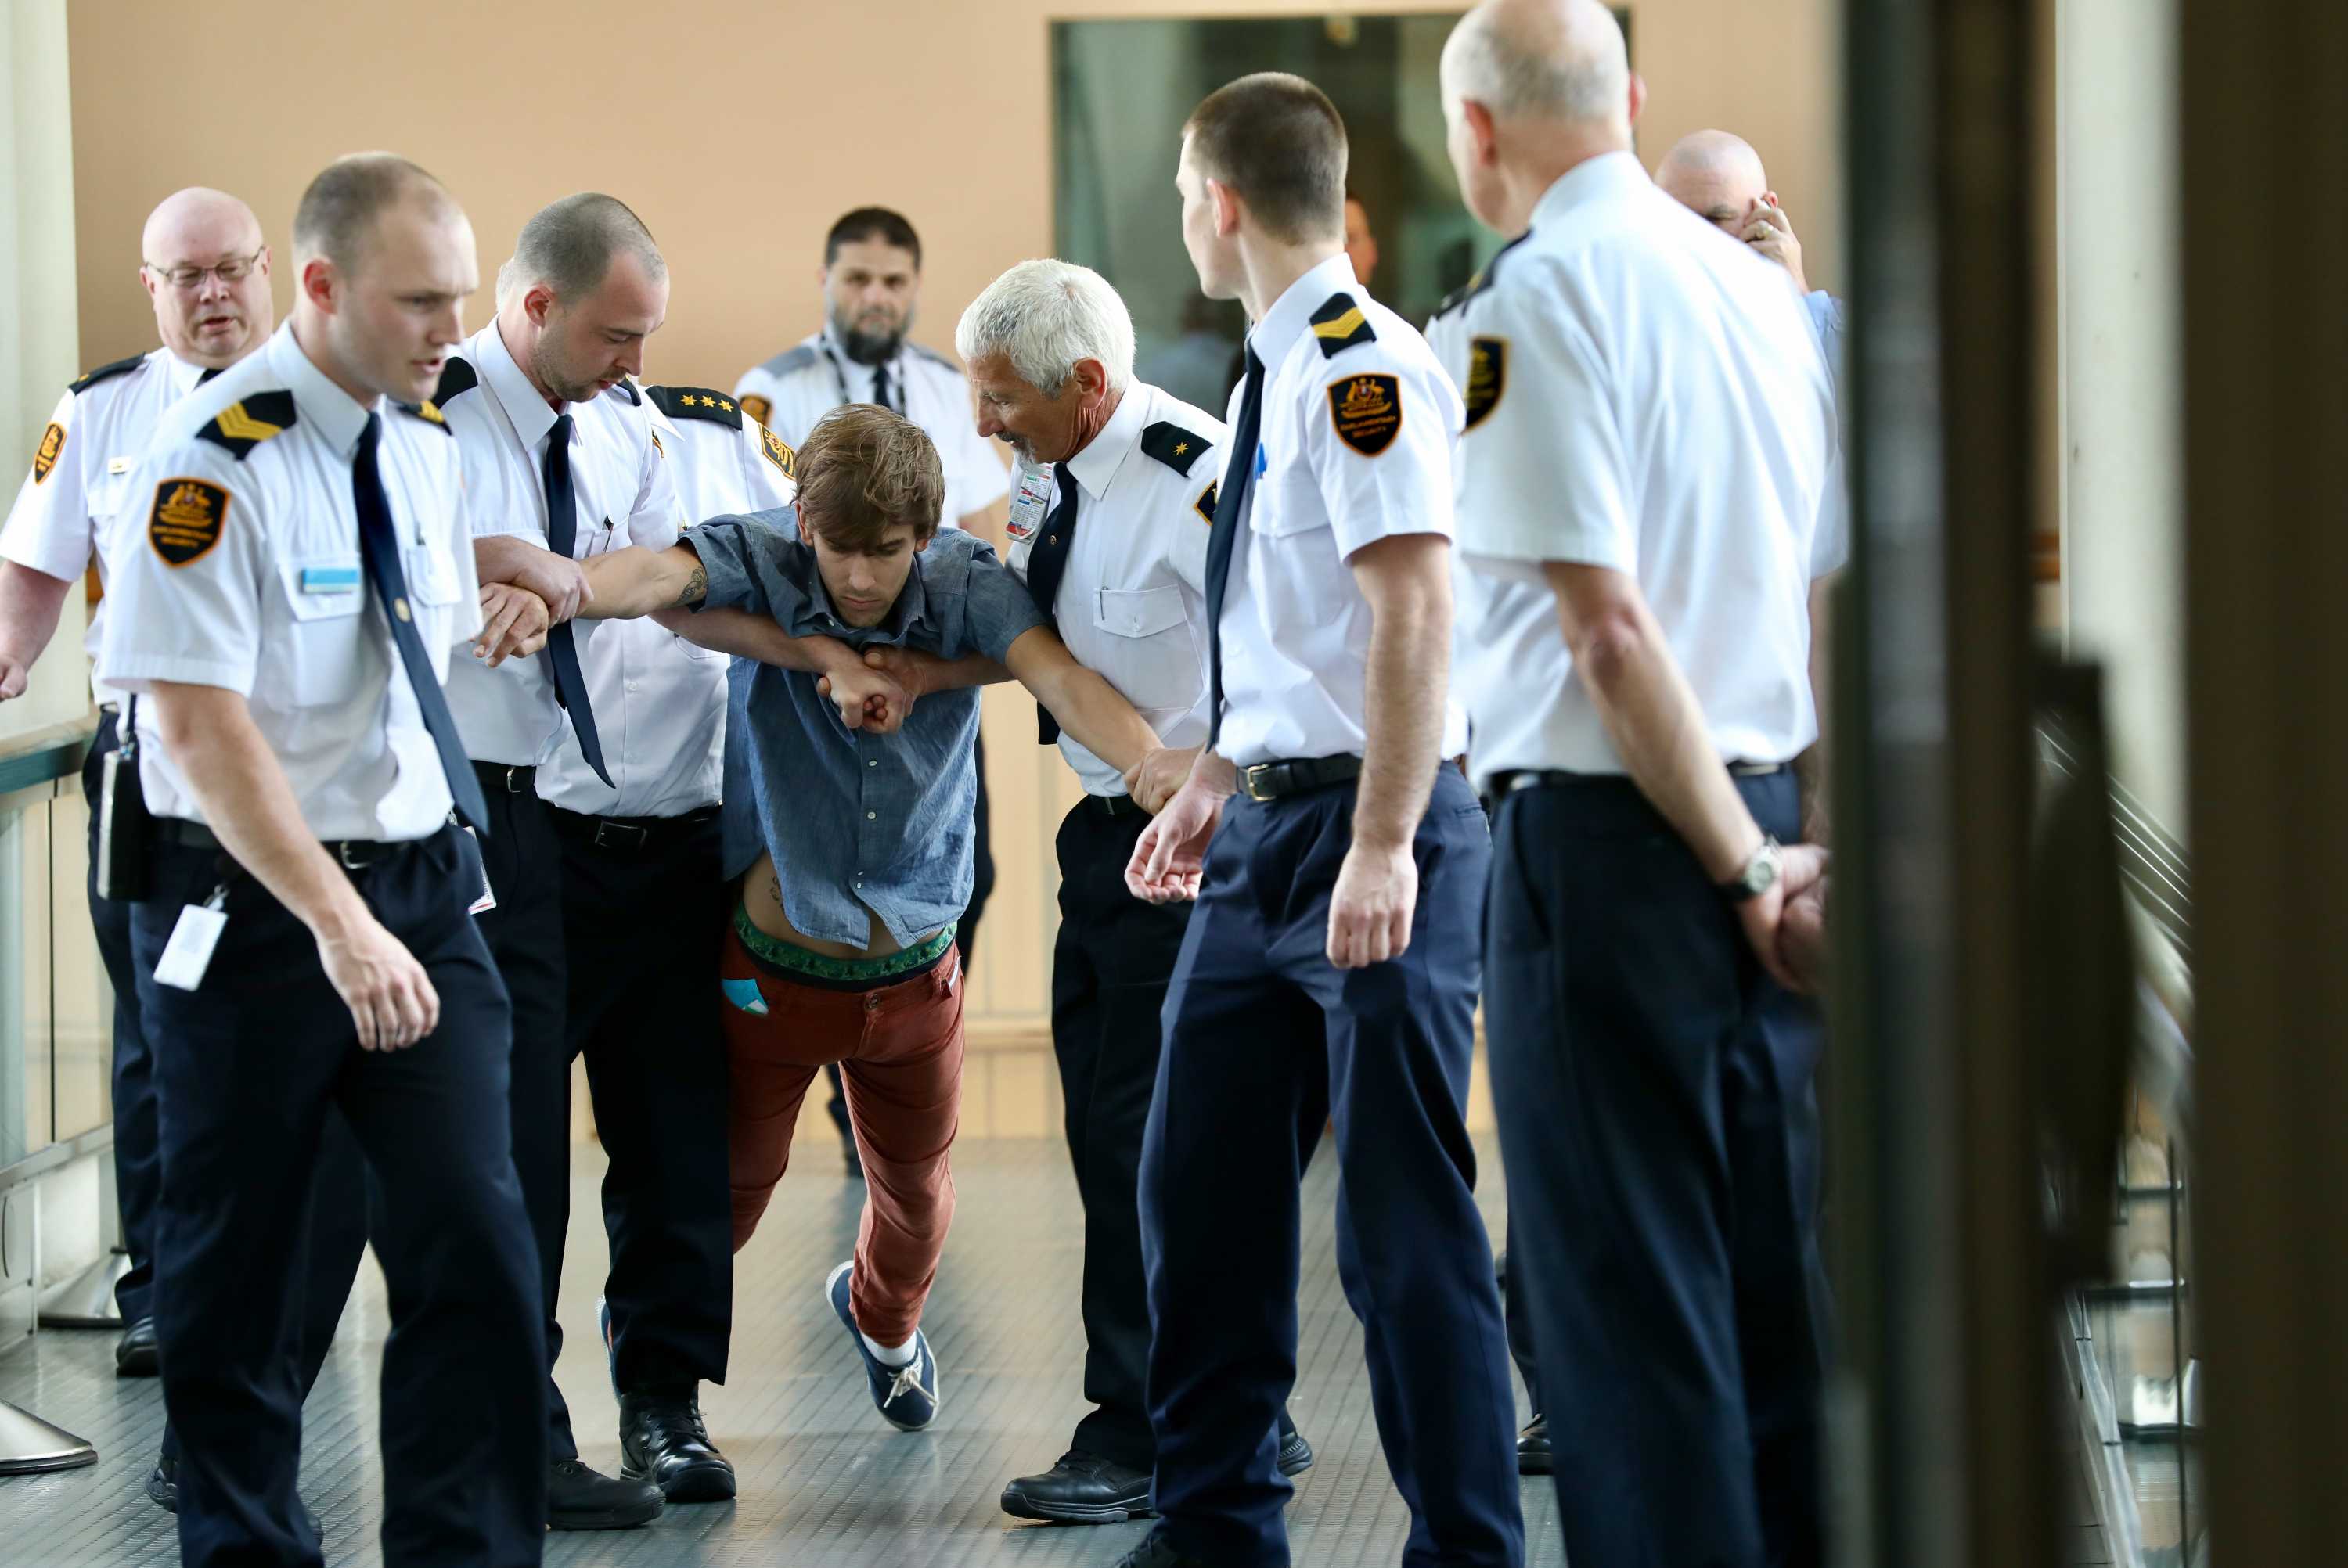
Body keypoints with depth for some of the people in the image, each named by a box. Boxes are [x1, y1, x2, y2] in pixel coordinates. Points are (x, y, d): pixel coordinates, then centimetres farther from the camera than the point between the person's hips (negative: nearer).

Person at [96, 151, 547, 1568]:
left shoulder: (431, 446, 6)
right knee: (233, 1265, 7)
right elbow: (199, 726, -20)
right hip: (251, 904, -5)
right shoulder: (216, 464, -16)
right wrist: (338, 925, -23)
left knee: (476, 1239, -4)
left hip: (421, 886, 5)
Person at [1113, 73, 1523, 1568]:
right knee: (1201, 1183, 15)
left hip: (1363, 833, -10)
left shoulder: (1362, 368, -15)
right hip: (1264, 829, 10)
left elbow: (1412, 615, -22)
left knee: (1405, 1217, -5)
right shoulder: (1271, 376, 14)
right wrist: (1215, 783, 26)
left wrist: (1382, 846, -26)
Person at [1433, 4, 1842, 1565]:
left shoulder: (1529, 305, -11)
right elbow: (1837, 590, 13)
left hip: (1612, 833, -7)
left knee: (1627, 1287, -1)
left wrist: (1744, 867, -12)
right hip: (1760, 816, 7)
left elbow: (1610, 626, -18)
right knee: (1776, 1264, 13)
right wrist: (1802, 846, 15)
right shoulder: (1759, 287, 11)